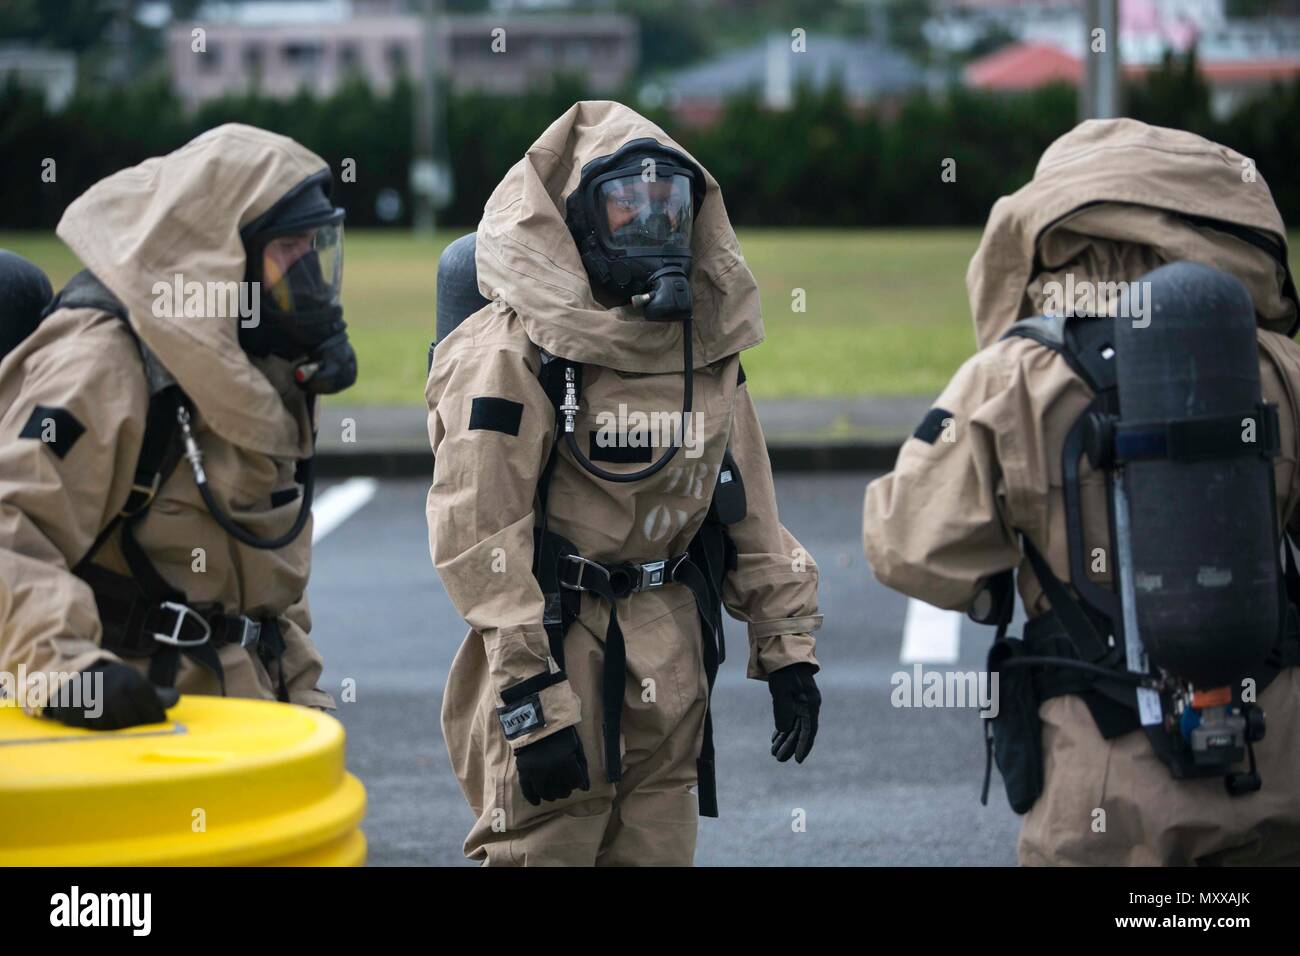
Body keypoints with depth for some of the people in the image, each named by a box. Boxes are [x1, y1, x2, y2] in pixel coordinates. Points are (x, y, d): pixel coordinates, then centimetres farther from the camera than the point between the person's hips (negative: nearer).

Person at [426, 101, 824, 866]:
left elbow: (749, 512, 19)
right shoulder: (516, 349, -12)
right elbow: (478, 531, -16)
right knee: (541, 847, -6)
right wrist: (533, 698, -20)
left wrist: (788, 650, 13)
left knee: (660, 850, 9)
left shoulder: (708, 344, 11)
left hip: (671, 656, 7)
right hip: (558, 645, -6)